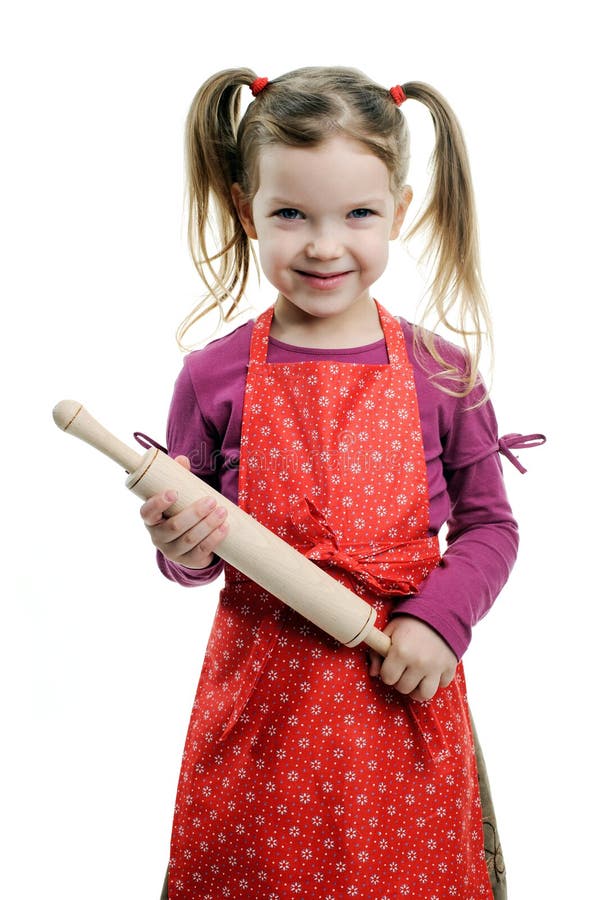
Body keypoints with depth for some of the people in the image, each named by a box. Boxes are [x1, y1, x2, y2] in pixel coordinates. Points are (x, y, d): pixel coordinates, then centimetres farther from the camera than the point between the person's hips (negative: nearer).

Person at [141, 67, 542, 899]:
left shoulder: (441, 375, -5)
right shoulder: (214, 379, -6)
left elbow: (488, 525, 3)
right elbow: (189, 554, 4)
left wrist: (440, 619, -12)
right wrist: (184, 548, -18)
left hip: (402, 692, 1)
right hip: (261, 696, 0)